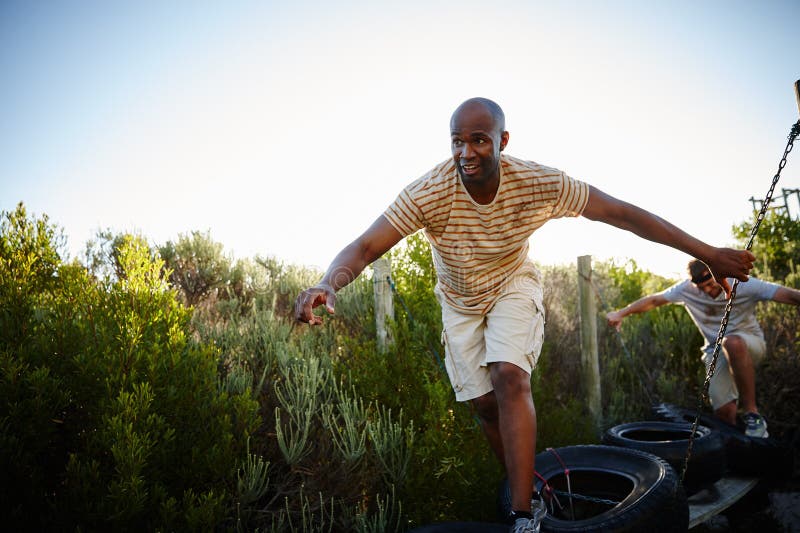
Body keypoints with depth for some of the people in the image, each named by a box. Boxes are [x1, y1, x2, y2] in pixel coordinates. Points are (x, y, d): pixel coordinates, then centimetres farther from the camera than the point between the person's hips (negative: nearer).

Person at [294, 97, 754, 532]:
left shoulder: (539, 183, -28)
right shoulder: (427, 194, -30)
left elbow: (621, 213, -22)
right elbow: (364, 248, -34)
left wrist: (708, 253, -21)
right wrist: (329, 285, -56)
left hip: (514, 286, -1)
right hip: (460, 300, 2)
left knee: (509, 377, -25)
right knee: (485, 403, 3)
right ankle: (527, 492, 27)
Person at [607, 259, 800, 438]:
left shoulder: (743, 285, -17)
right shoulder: (687, 289, -7)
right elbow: (653, 300, 0)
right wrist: (621, 313, -5)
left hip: (749, 343, -3)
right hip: (716, 351, 3)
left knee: (732, 342, -41)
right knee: (724, 411, -15)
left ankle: (752, 413, -28)